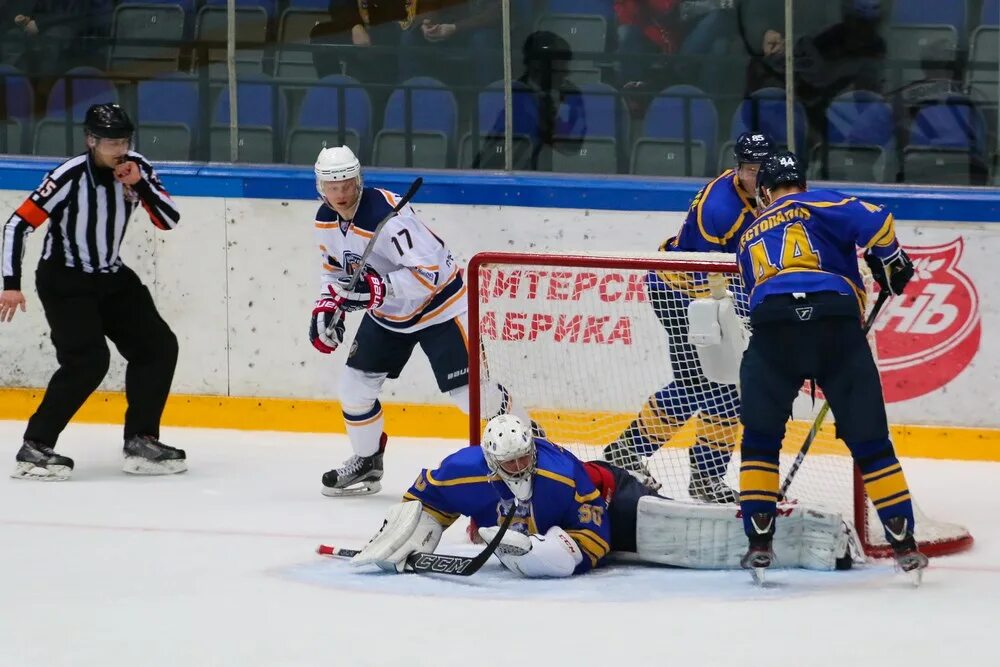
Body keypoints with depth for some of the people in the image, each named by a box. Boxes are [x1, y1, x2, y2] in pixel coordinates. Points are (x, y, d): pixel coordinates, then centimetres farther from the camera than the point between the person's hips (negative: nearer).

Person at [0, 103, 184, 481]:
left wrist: (140, 185, -20)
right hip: (64, 280, -7)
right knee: (89, 360, -21)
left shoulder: (136, 169, -6)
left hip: (111, 278, 7)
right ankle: (35, 448, -16)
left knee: (159, 347, 0)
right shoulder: (70, 177, -23)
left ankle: (141, 441, 9)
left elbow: (170, 221, -6)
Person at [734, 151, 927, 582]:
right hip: (838, 326, -1)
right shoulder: (820, 205, 18)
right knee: (870, 441, 9)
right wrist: (893, 264, 17)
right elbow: (874, 222, 0)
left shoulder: (749, 238, 31)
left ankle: (759, 541, 12)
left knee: (760, 439, 20)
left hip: (773, 328, 1)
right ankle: (904, 544, 8)